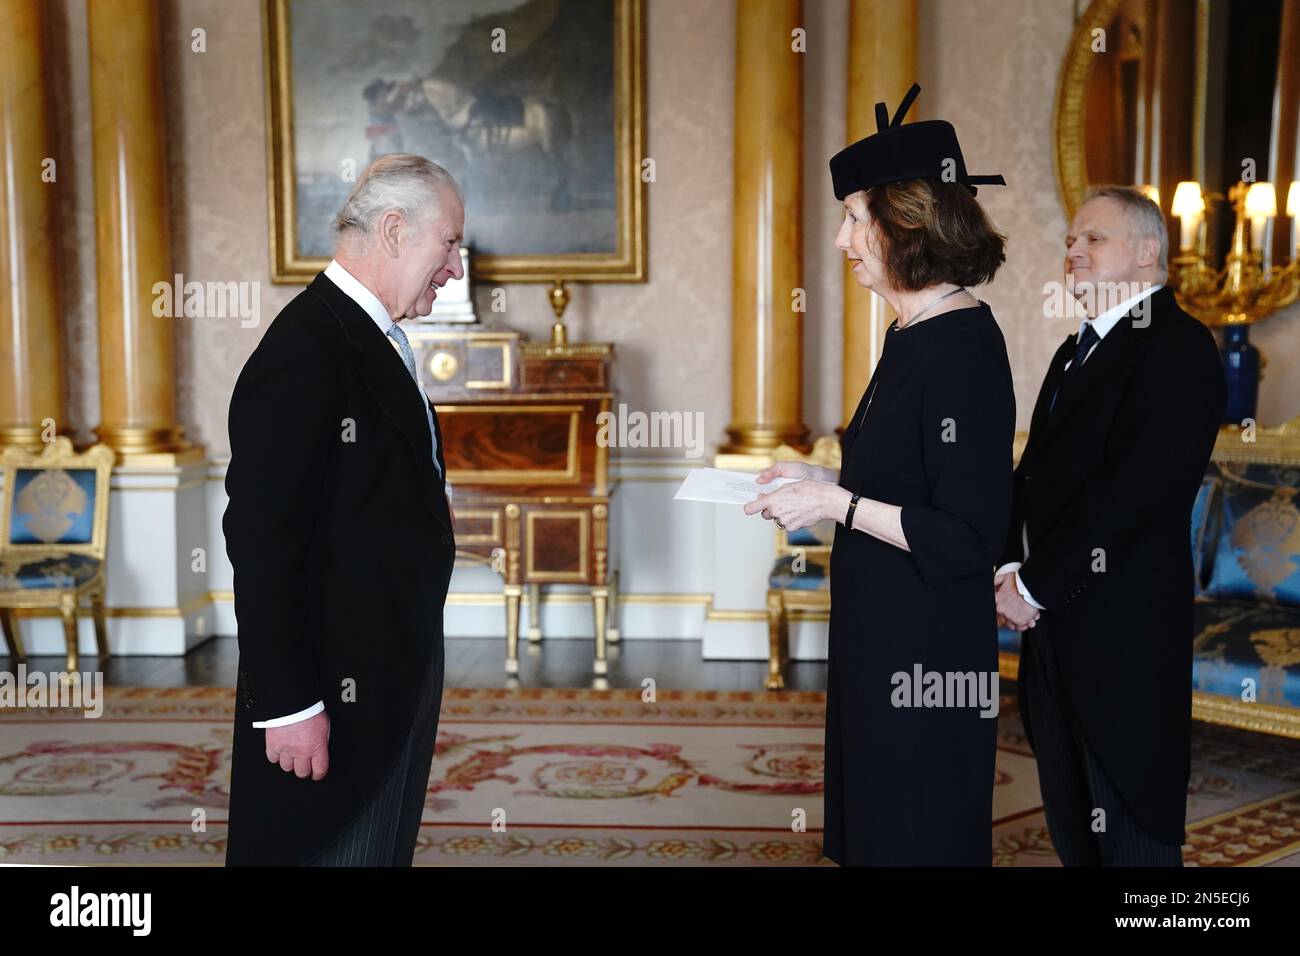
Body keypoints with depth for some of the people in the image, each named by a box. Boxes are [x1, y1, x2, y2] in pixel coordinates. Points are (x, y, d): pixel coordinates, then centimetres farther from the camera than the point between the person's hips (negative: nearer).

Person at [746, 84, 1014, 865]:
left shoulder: (961, 352, -21)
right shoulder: (914, 334, 7)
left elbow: (971, 539, -23)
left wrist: (838, 504, -19)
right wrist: (827, 482, 5)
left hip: (926, 655, -9)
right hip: (881, 635, 9)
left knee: (914, 838, 9)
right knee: (871, 828, 21)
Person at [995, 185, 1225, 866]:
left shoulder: (1177, 347, -11)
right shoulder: (1076, 351, 18)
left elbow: (1136, 491, -20)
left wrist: (1035, 585, -16)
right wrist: (1012, 568, -2)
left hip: (1125, 634, -8)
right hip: (1056, 625, 9)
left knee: (1130, 834, 3)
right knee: (1071, 827, 17)